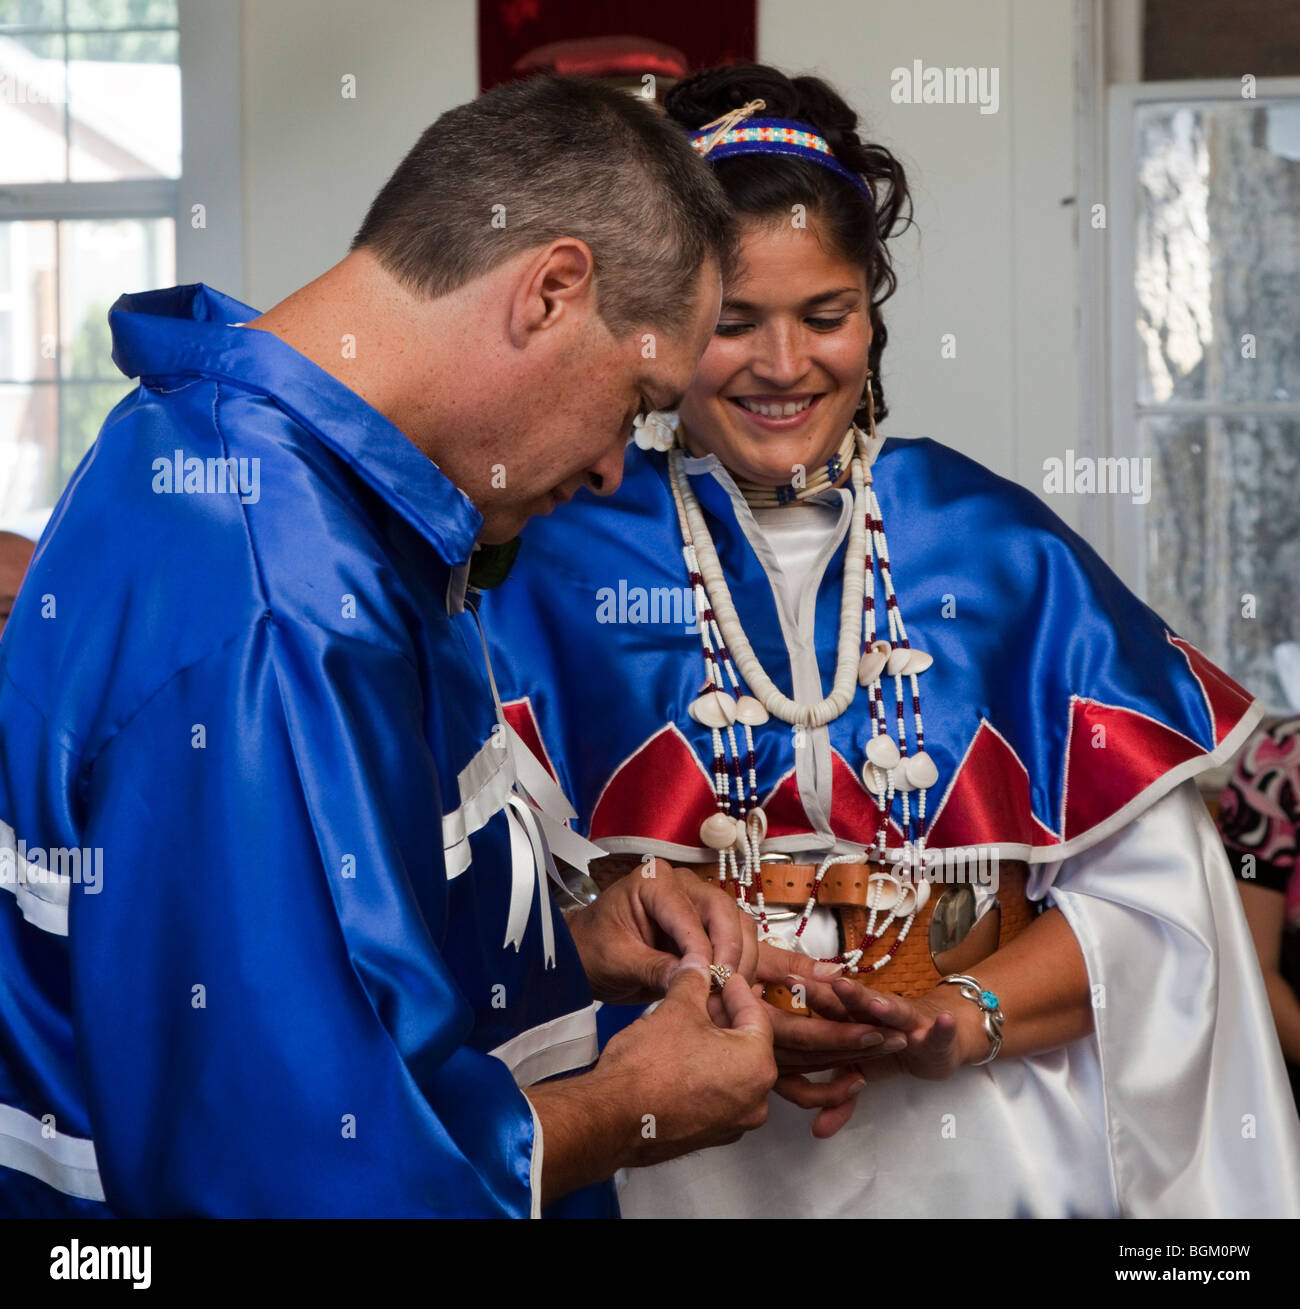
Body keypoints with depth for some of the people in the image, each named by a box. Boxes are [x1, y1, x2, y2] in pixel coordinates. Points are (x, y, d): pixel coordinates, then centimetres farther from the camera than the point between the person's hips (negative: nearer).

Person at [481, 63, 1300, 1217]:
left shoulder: (1000, 549, 2)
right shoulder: (560, 558, -2)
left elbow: (1147, 891, 1)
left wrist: (969, 1017, -14)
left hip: (987, 1155, 1)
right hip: (676, 1163, -1)